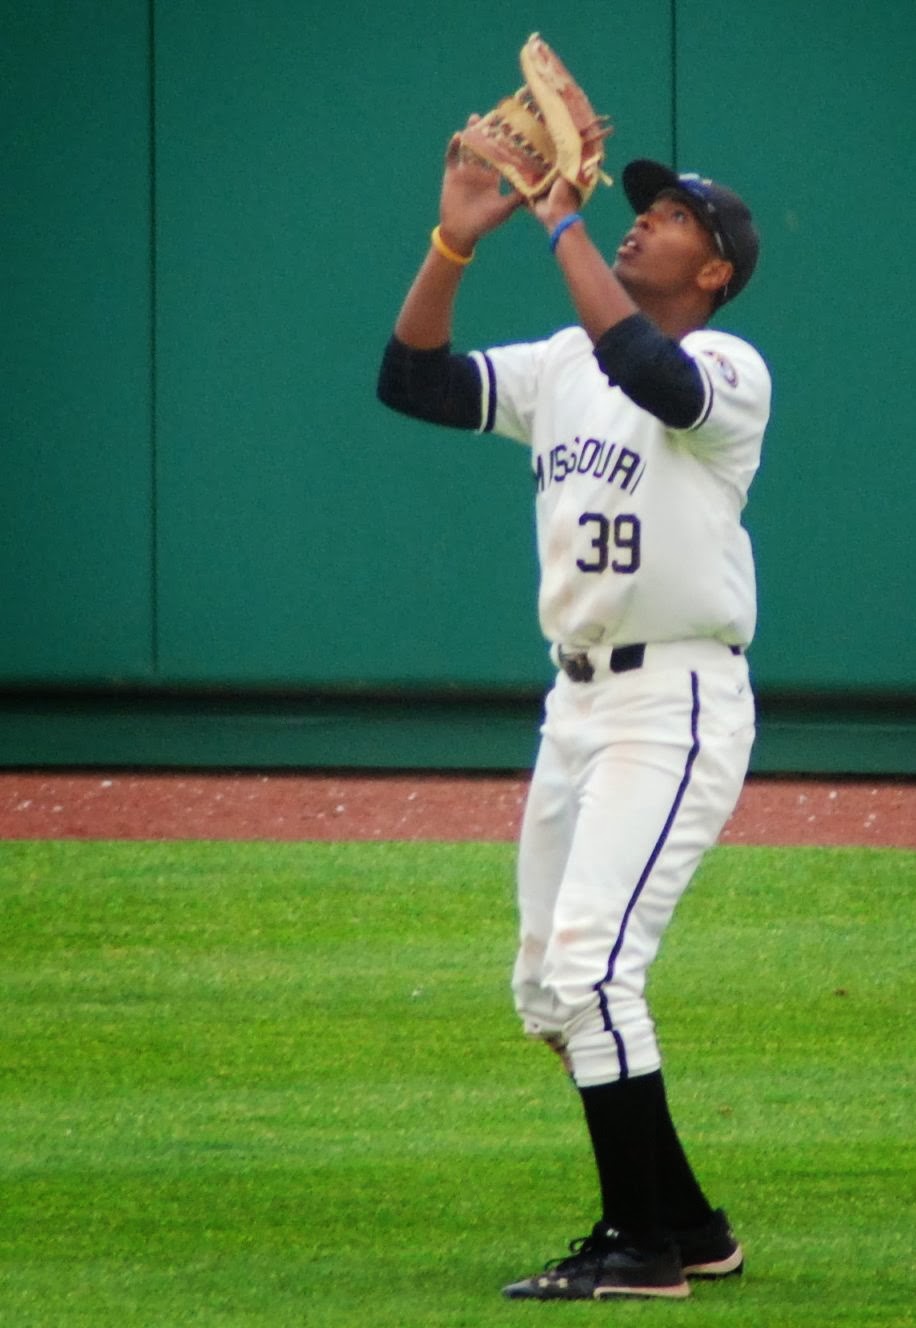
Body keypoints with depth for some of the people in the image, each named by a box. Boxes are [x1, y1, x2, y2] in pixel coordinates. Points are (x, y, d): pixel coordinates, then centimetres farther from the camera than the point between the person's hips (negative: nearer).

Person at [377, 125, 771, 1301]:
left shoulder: (728, 369, -10)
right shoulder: (563, 366, 12)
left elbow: (649, 370, -32)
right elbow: (411, 378, 4)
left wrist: (560, 222, -26)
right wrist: (456, 242, -7)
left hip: (677, 705, -9)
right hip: (578, 702, 9)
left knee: (591, 961, -18)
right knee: (550, 984, 11)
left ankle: (643, 1246, -11)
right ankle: (685, 1227, 21)